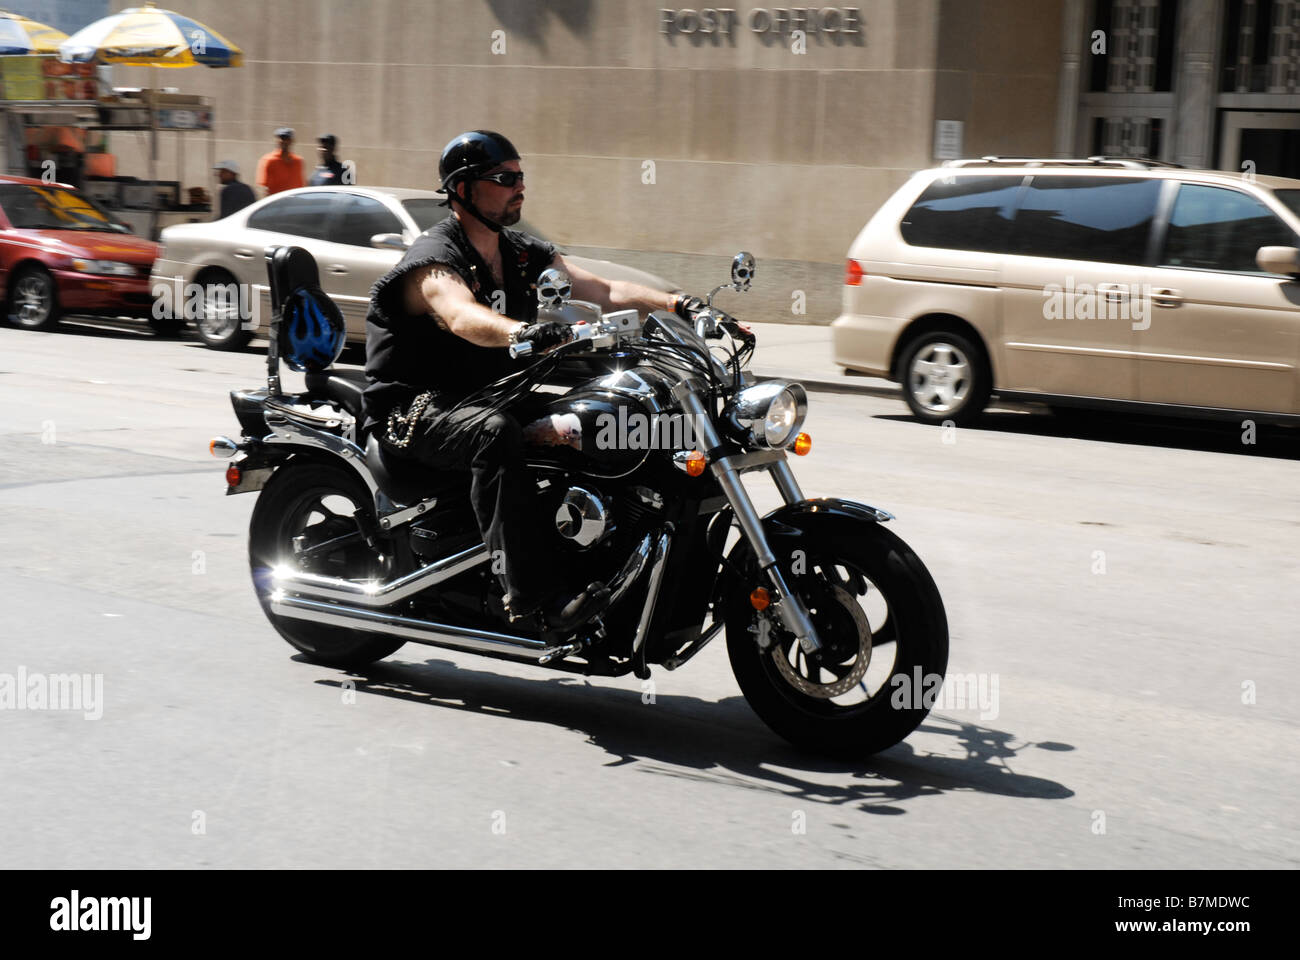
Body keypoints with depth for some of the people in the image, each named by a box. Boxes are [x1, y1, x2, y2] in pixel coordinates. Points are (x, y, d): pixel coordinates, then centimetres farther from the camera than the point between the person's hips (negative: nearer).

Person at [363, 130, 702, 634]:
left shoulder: (523, 254, 12)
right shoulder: (434, 258, -13)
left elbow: (601, 289, 1)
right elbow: (462, 316, -36)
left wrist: (675, 303, -16)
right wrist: (525, 333, -56)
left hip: (494, 398, 8)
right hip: (415, 409, -8)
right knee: (496, 432, -39)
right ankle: (530, 595, -43)